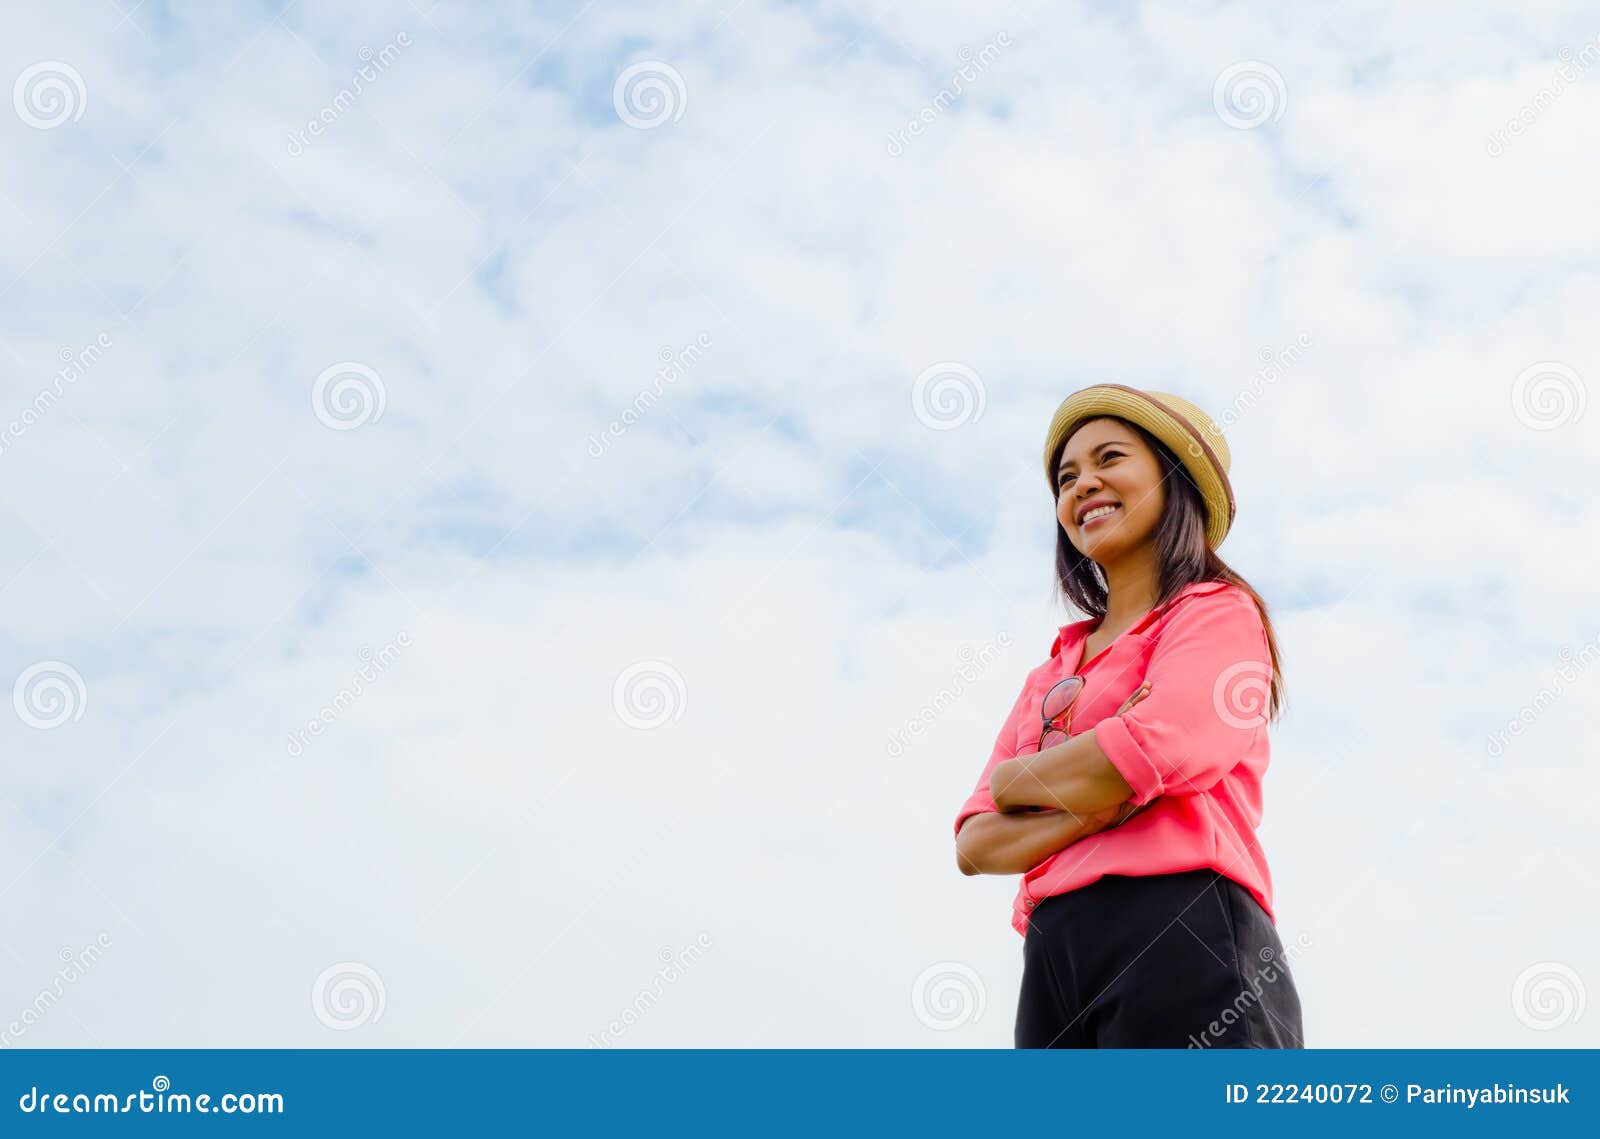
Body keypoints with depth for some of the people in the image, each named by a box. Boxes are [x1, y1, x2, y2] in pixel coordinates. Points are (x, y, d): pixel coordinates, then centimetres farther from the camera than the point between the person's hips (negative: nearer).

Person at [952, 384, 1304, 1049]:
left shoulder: (1218, 613, 8)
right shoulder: (1053, 673, 25)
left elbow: (1152, 755, -12)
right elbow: (975, 844, 14)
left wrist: (1012, 779, 7)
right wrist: (1098, 807, -6)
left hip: (1182, 941, -5)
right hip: (1055, 959, 6)